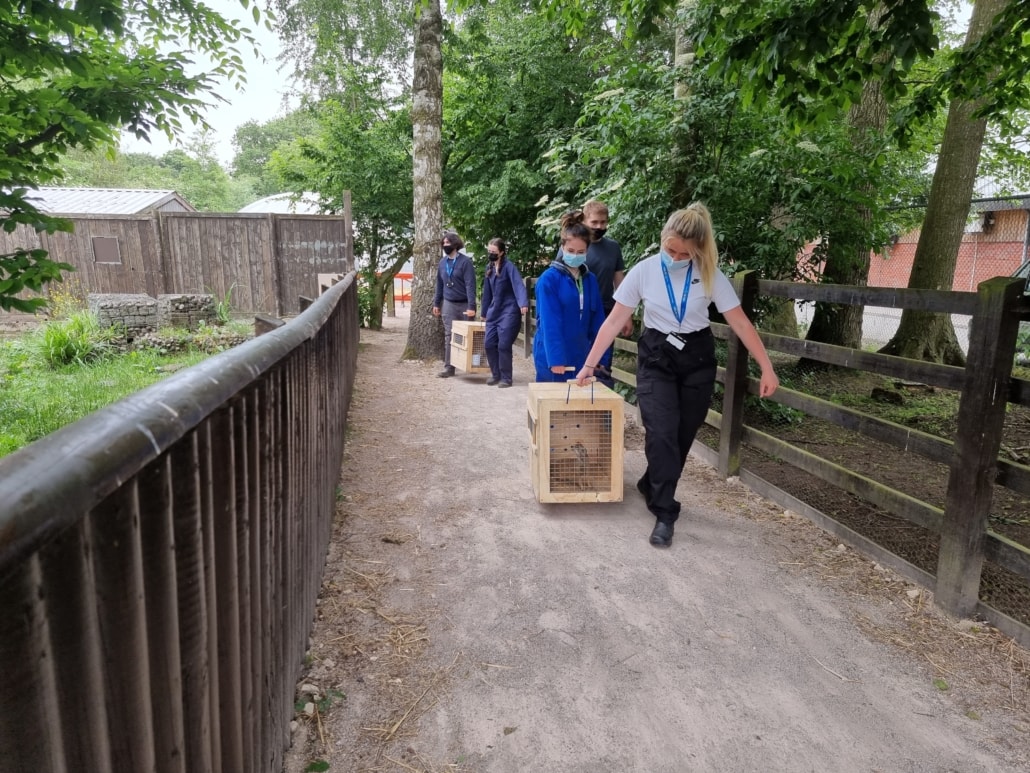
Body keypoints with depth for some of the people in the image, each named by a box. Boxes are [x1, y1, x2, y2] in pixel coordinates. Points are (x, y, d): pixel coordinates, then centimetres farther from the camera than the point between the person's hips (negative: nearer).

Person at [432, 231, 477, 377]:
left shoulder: (465, 261, -10)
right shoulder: (442, 262, 8)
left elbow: (470, 285, -16)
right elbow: (439, 284, 15)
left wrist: (471, 306, -24)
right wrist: (436, 303, 12)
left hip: (464, 304, -4)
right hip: (448, 304, 4)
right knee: (449, 336, 1)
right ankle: (449, 367, 3)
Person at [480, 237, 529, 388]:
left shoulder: (509, 266, -12)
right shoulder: (489, 268, 9)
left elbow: (518, 284, -27)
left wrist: (523, 303, -43)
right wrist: (485, 312, 21)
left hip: (509, 312, -7)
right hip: (494, 312, 7)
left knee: (504, 345, -8)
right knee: (489, 344, 4)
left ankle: (506, 378, 6)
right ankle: (496, 374, 20)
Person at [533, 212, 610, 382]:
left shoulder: (590, 280, 6)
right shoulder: (549, 279, -9)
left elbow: (597, 321, 9)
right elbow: (549, 323, -15)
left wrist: (601, 358, 6)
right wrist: (555, 358, -22)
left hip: (581, 357, 5)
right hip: (552, 357, -4)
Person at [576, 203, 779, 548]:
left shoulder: (710, 274, -9)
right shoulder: (643, 271, -9)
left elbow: (740, 323, -7)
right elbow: (614, 321, -7)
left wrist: (767, 368, -10)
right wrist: (589, 364, -9)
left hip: (697, 360, 1)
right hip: (656, 358, -1)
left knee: (683, 435, 7)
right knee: (662, 433, -13)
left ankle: (651, 487, 32)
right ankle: (664, 514, -3)